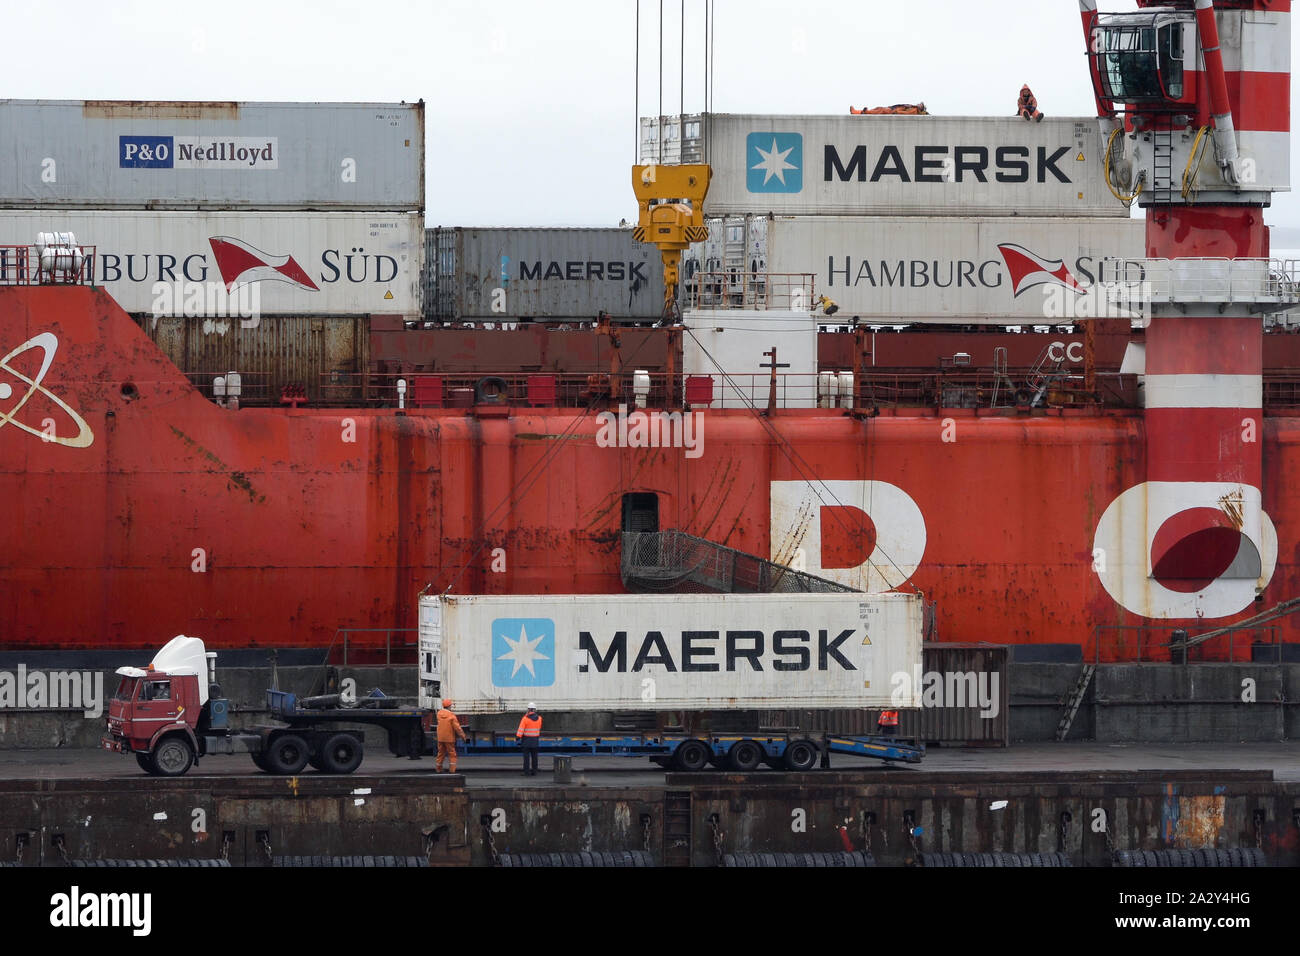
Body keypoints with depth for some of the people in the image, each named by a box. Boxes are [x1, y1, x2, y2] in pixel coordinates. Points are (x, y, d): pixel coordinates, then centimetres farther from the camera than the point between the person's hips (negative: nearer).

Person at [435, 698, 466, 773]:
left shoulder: (439, 713, -2)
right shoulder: (452, 715, -15)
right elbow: (457, 727, -15)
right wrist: (462, 736, -3)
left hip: (440, 738, 5)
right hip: (449, 738, -5)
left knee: (441, 753, 16)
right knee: (452, 754, 5)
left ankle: (438, 769, 21)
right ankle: (452, 770, 0)